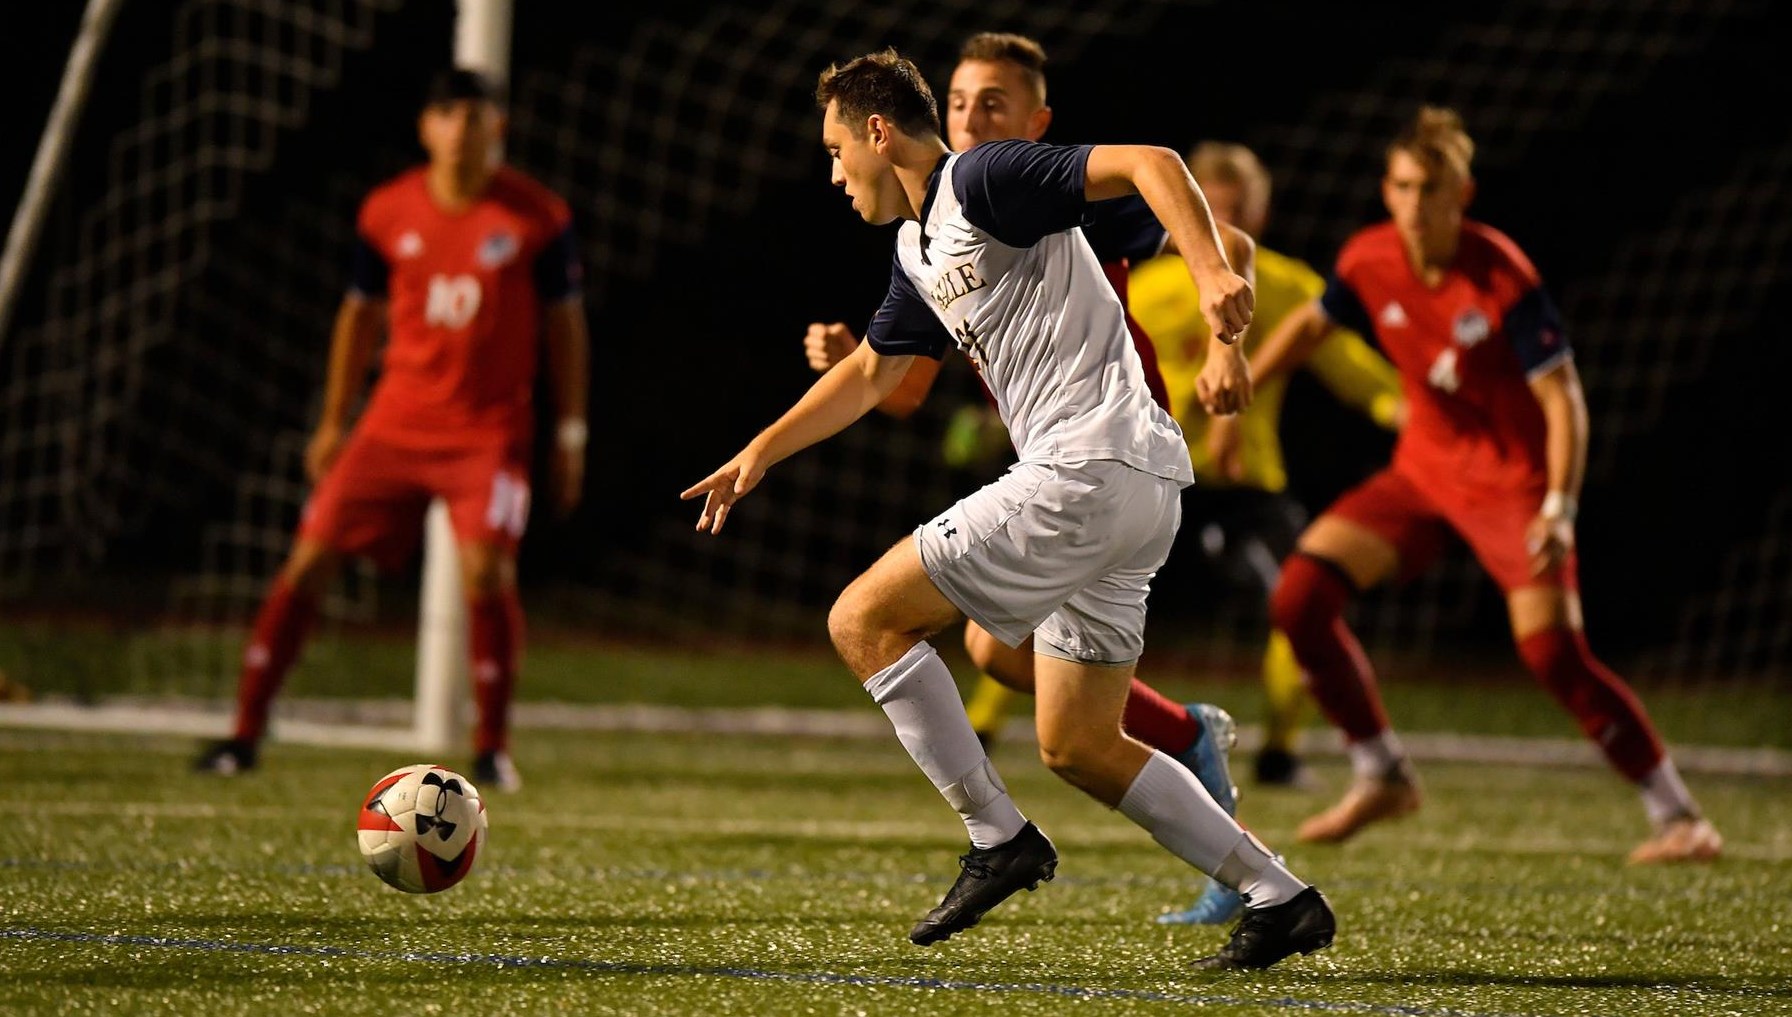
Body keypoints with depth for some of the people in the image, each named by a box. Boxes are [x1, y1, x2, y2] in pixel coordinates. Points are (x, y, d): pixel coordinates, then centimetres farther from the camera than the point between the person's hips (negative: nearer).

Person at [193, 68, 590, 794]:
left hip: (490, 429, -2)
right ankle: (245, 733, 3)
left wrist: (571, 433, 2)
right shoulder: (388, 212, 3)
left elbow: (565, 324, 4)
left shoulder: (537, 217, -3)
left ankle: (493, 747, -4)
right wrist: (333, 423, 15)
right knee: (311, 556, -4)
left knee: (486, 569, -20)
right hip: (395, 425, 3)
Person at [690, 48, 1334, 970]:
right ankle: (1278, 898, 9)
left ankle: (998, 838, -4)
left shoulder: (982, 180, -6)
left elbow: (1146, 163, -17)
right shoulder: (918, 251, 23)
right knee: (1077, 746, 12)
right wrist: (760, 453, 36)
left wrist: (1213, 275, -30)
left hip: (1088, 470, -10)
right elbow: (871, 372, 37)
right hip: (1134, 492, 10)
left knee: (864, 620, -4)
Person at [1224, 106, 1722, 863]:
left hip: (1512, 479, -6)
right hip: (1424, 469, 6)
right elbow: (1312, 323, 14)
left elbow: (1561, 396, -22)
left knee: (1555, 654, -19)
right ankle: (1382, 778, 10)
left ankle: (1679, 817, -7)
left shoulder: (1501, 279, -24)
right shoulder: (1371, 261, -8)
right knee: (1299, 597, -6)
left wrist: (1559, 508, -32)